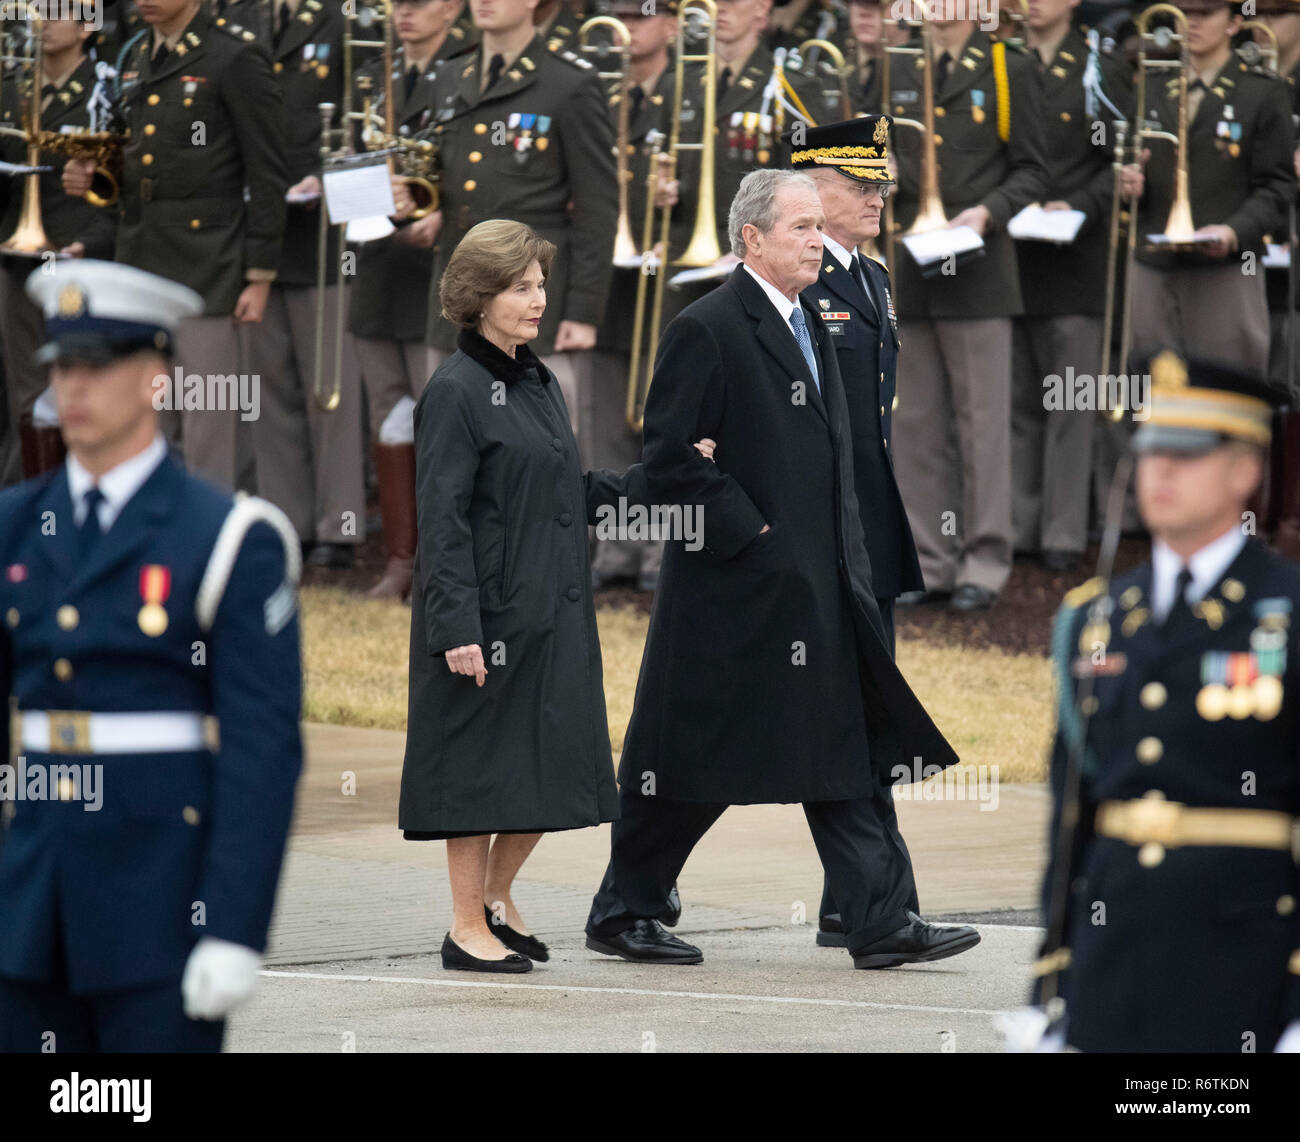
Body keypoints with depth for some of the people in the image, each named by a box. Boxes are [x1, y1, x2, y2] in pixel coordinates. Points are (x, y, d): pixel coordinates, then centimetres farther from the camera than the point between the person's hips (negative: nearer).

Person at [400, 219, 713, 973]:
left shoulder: (539, 385, 13)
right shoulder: (457, 392, -11)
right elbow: (441, 516, -15)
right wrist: (458, 624, -21)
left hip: (553, 610, 8)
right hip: (490, 611, -8)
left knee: (553, 763, 10)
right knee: (483, 762, -1)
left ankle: (498, 897, 26)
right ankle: (469, 927, 8)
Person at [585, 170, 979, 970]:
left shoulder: (810, 327, 15)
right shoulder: (706, 331, -12)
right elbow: (670, 460, -16)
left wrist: (849, 562, 14)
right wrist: (749, 534, -16)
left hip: (820, 588, 8)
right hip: (733, 589, -8)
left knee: (848, 755, 3)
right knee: (695, 761, 1)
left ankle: (879, 924, 3)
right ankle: (623, 911, 15)